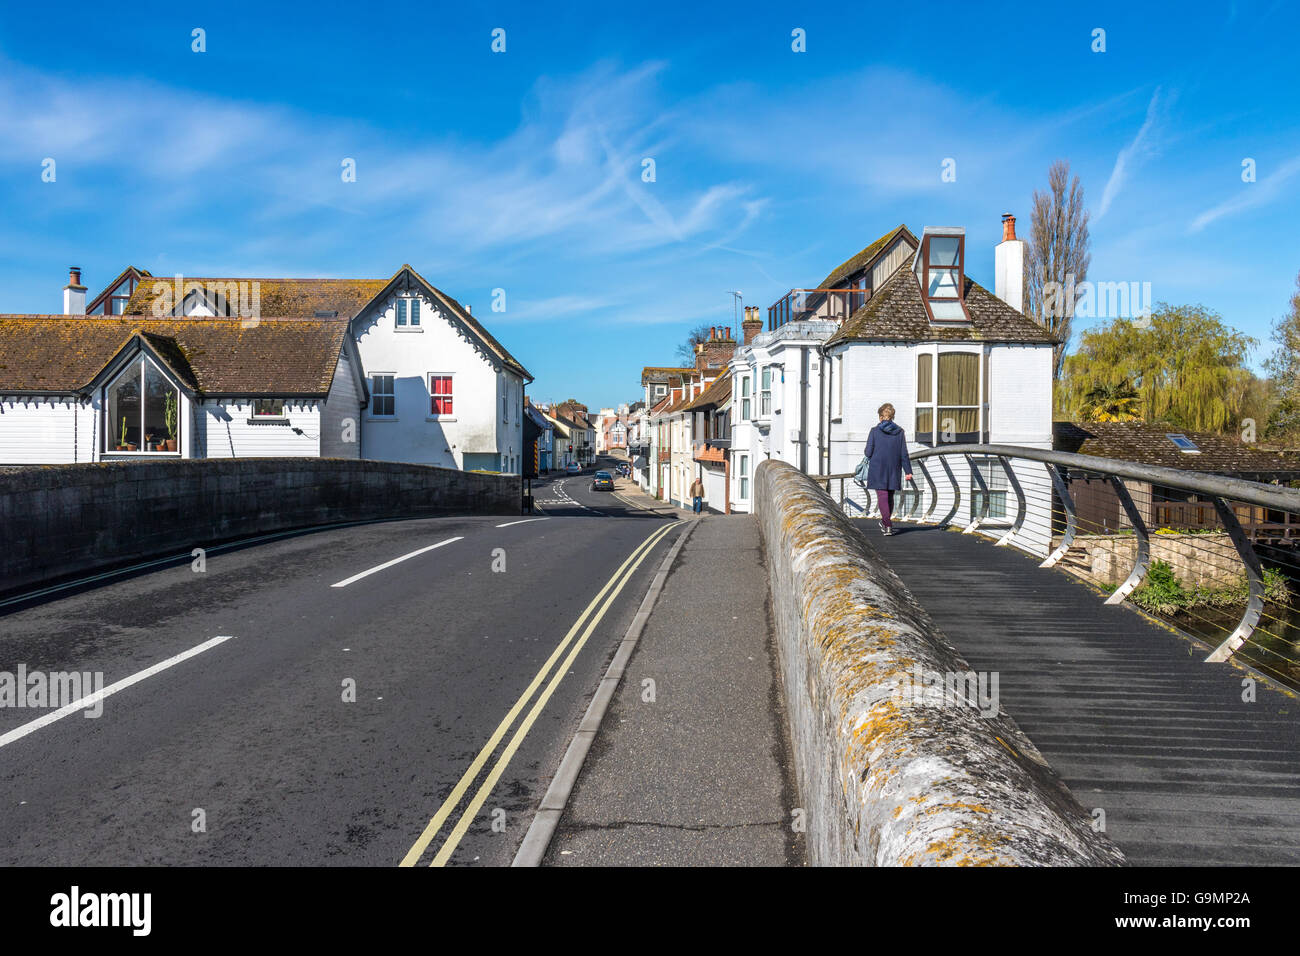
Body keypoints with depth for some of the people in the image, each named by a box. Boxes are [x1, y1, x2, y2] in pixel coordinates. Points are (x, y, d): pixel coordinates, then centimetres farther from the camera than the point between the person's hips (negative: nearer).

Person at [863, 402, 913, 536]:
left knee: (882, 497, -3)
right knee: (890, 496, 18)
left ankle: (887, 526, -14)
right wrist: (908, 471, 6)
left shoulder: (875, 431, -7)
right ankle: (885, 521, 32)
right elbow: (904, 454, 1)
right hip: (894, 470, 3)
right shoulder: (899, 432, 1)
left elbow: (868, 453, -6)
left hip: (878, 469, -3)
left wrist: (867, 453, 17)